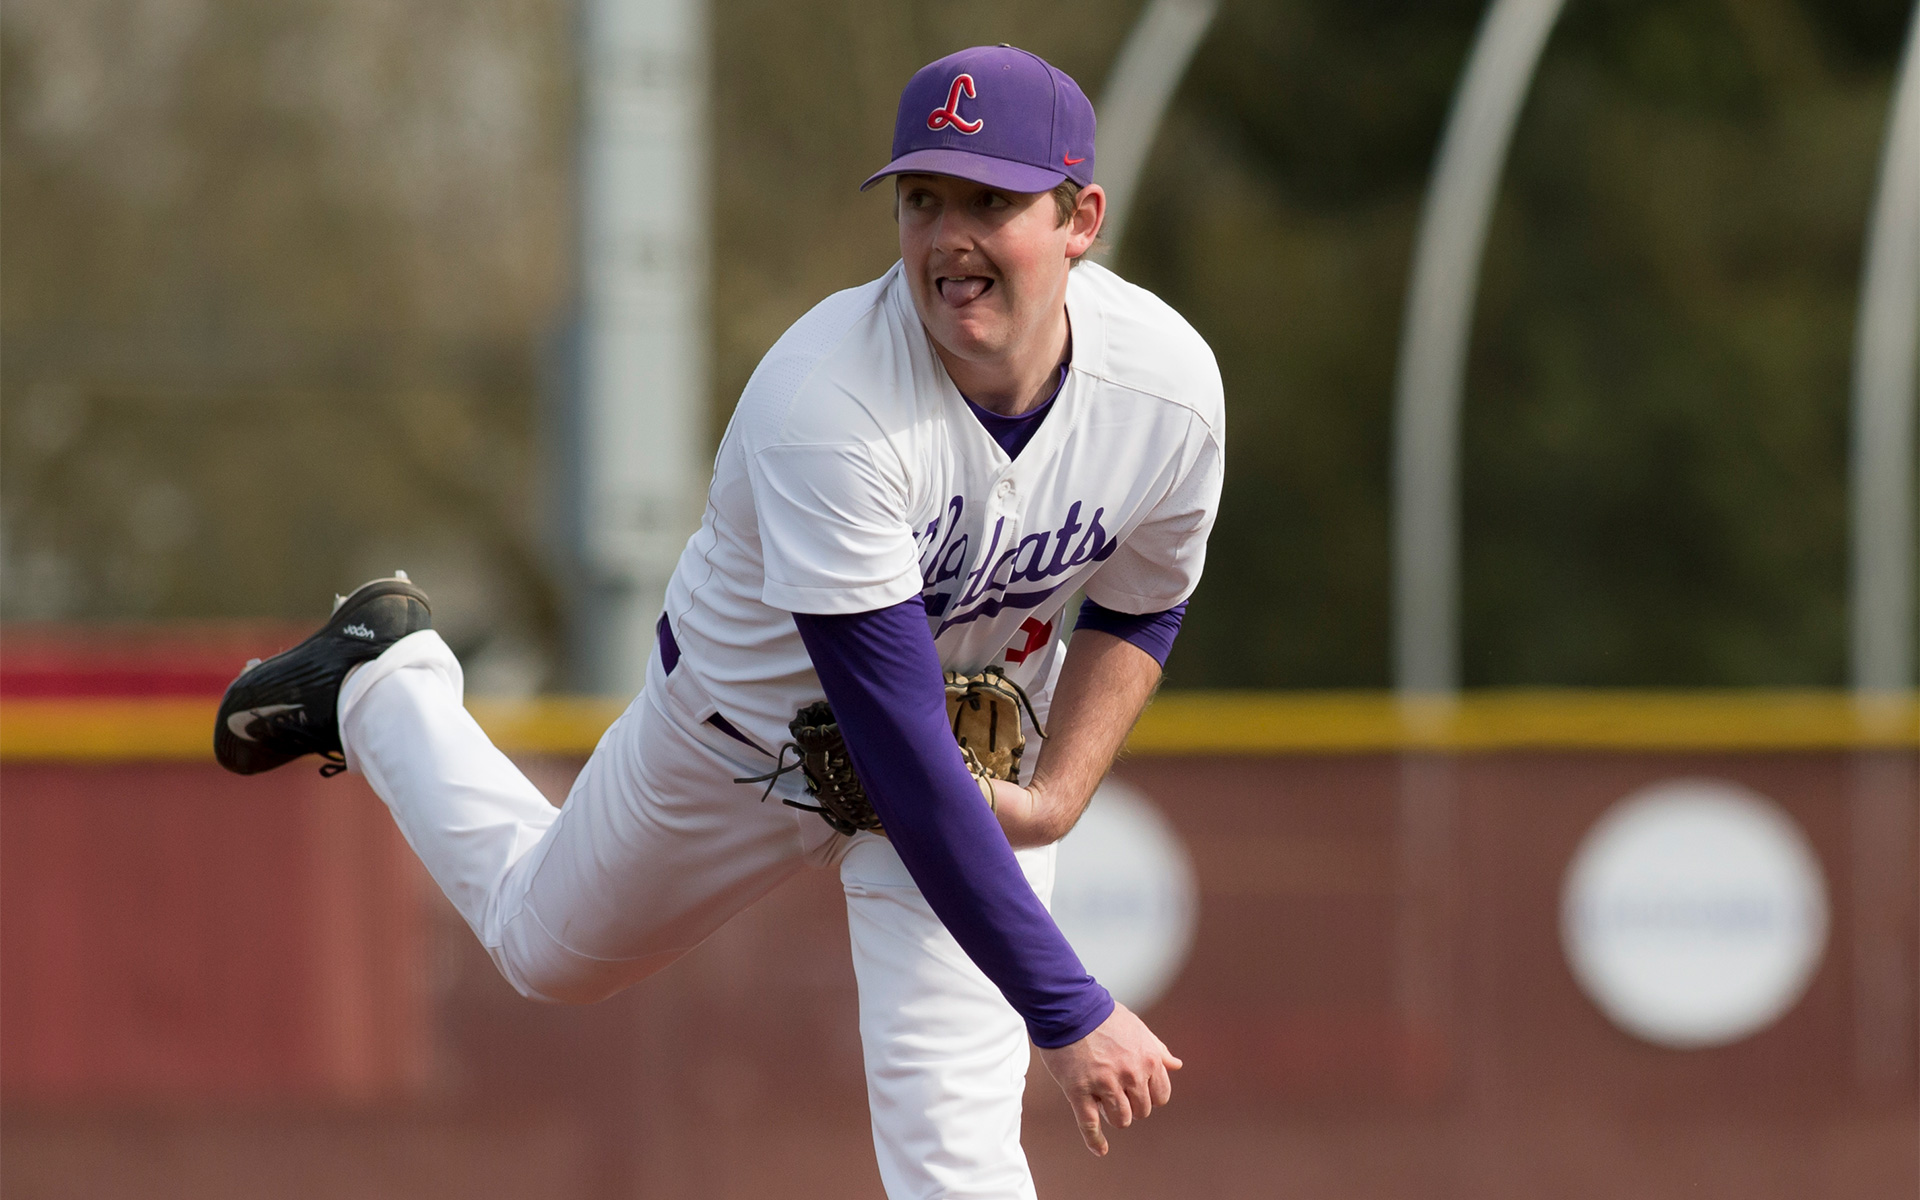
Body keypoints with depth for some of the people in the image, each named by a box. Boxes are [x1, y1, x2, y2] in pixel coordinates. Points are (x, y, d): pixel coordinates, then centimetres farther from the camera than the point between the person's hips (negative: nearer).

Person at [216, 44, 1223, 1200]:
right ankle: (385, 681, 50)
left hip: (982, 753, 2)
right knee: (549, 944, 25)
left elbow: (1138, 610, -1)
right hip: (746, 729, -2)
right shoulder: (826, 401, -40)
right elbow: (899, 750, -40)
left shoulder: (1170, 386, -26)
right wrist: (1069, 1011, -41)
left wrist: (1053, 800, -16)